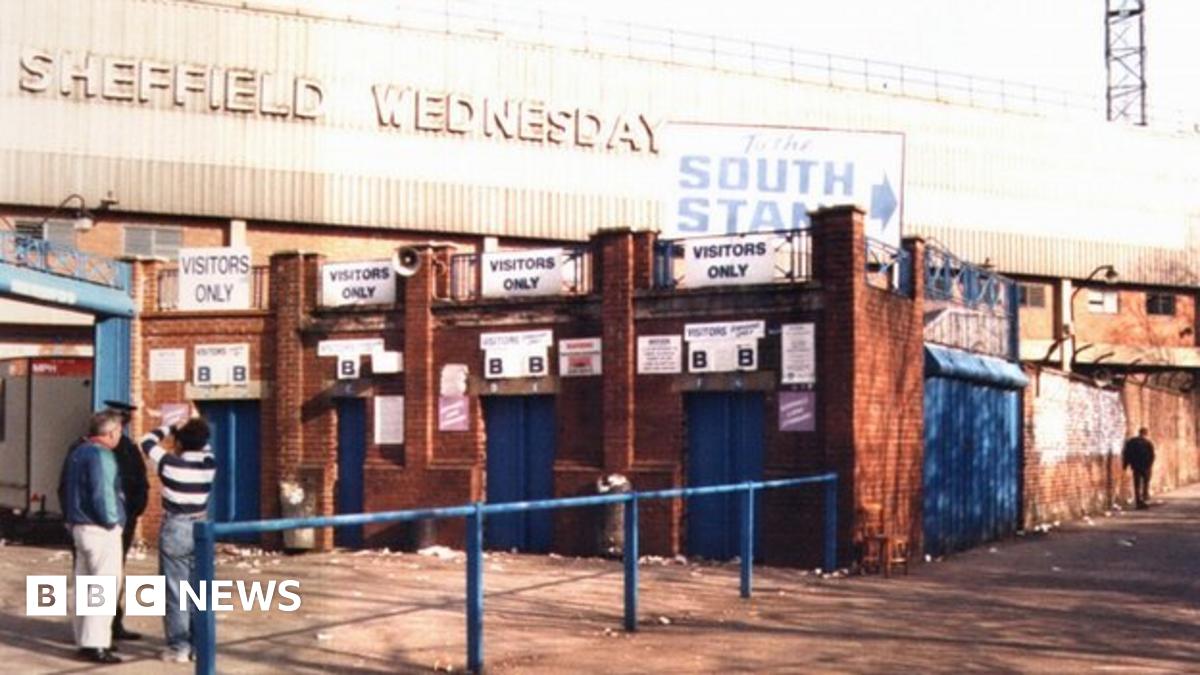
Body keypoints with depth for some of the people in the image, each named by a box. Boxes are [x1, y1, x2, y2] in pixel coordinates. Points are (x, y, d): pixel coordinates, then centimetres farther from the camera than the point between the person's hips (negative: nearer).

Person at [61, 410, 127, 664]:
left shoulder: (77, 452, 13)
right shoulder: (101, 455, -17)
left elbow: (65, 489, 19)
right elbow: (102, 493, -23)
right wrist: (112, 521, -12)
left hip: (79, 527, 10)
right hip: (101, 531, -10)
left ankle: (84, 640, 23)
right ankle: (96, 645, -7)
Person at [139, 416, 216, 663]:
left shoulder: (170, 463, -13)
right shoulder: (210, 463, -3)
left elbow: (147, 442, 4)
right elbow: (204, 446, 21)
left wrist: (168, 427, 17)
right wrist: (196, 427, 20)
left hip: (175, 531, -4)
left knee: (175, 592, 2)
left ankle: (179, 647, 4)